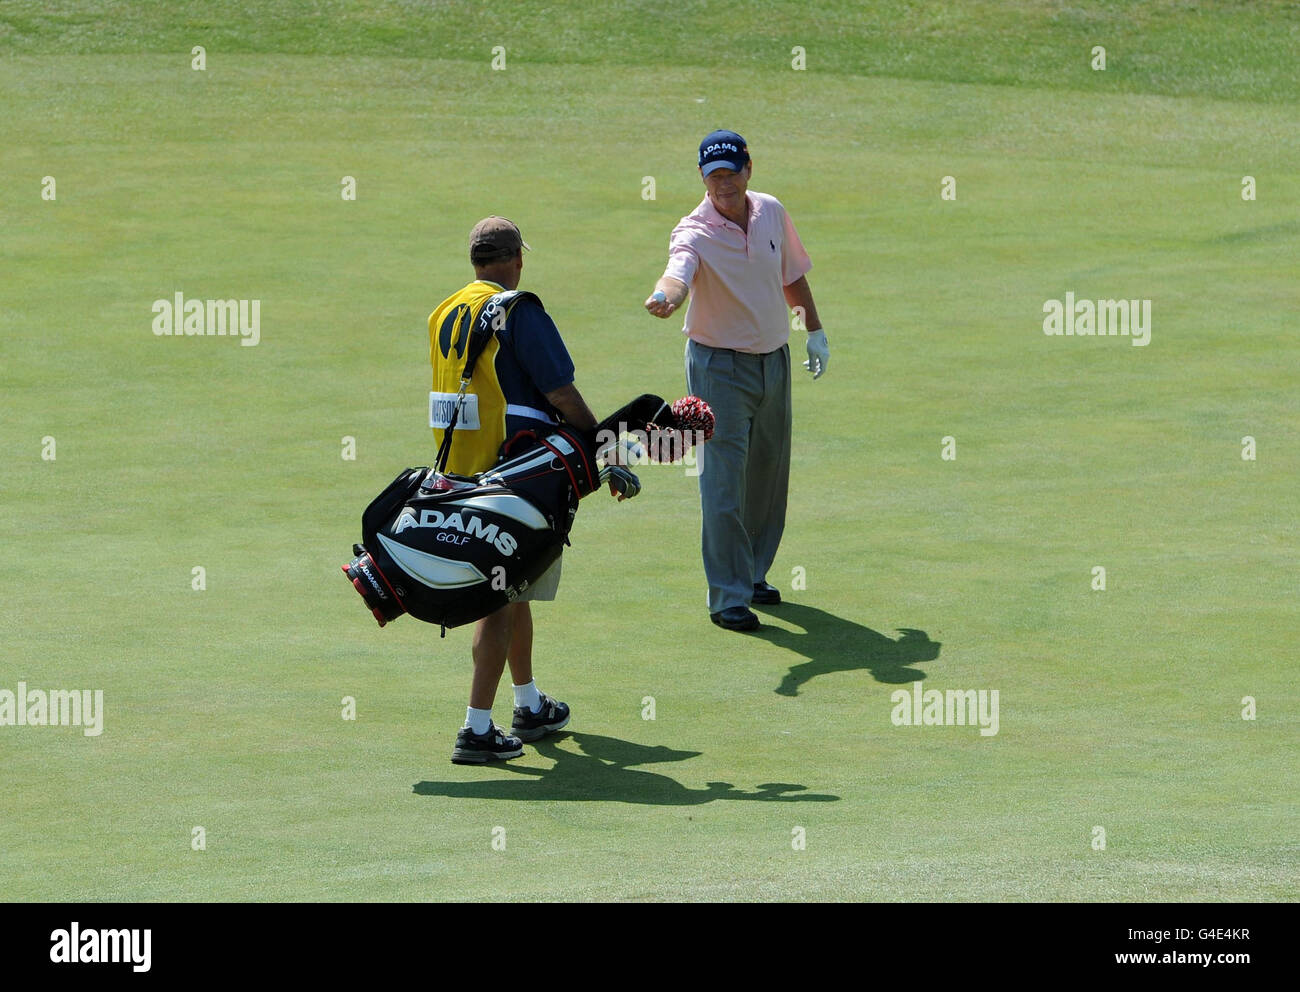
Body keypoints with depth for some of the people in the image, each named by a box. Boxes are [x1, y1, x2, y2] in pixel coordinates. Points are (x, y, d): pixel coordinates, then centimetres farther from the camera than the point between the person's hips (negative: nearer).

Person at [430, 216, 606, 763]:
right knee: (504, 599, -5)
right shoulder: (519, 313, -14)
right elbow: (561, 394, -16)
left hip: (464, 473, 8)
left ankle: (529, 706, 35)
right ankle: (477, 729, -8)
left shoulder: (444, 316, 10)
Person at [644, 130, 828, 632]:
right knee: (724, 481, -10)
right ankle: (728, 596, -6)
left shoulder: (771, 213, 0)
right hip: (720, 367, -6)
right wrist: (665, 295, -64)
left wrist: (814, 330, 21)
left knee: (768, 474, 15)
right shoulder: (695, 232, -19)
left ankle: (754, 573, 32)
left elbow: (792, 275, 16)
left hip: (774, 360, 6)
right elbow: (678, 271, -41)